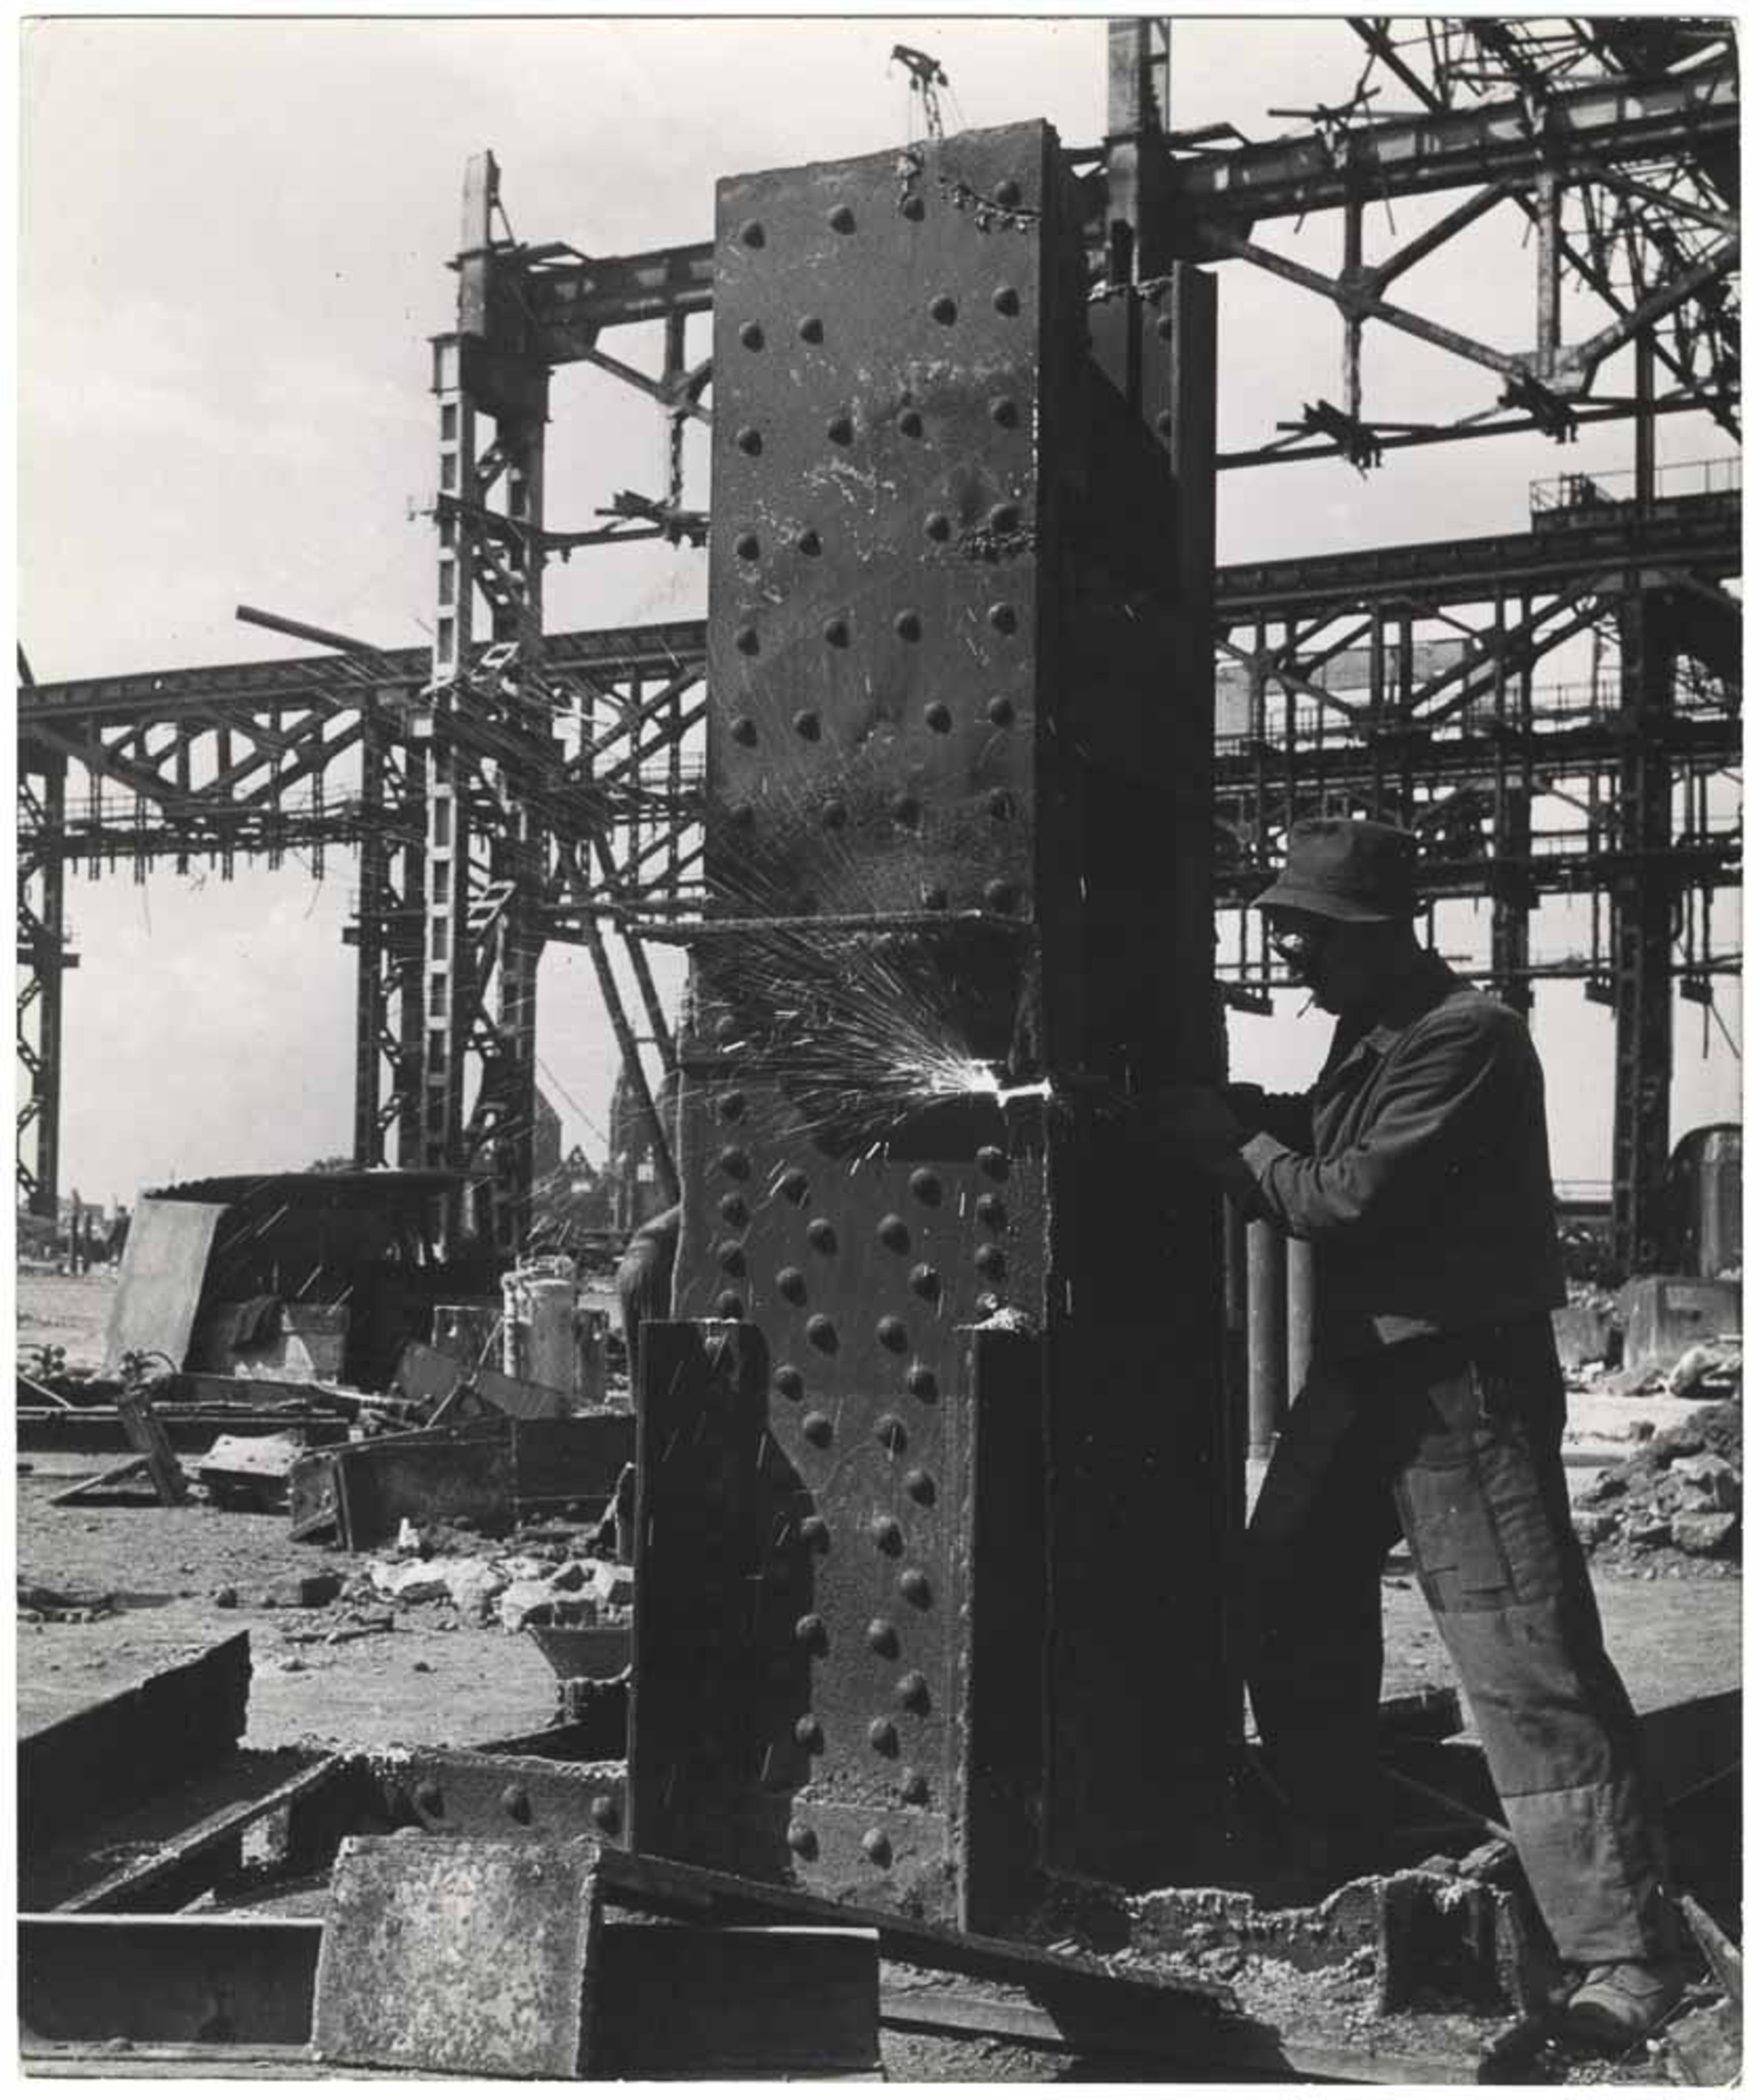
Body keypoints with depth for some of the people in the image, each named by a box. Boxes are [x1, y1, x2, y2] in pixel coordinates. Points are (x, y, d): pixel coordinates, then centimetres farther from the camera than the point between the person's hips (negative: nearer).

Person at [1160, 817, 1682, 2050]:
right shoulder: (1369, 1032, 13)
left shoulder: (1463, 1037, -19)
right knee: (1290, 1604, 16)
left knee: (1528, 1663, -10)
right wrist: (1242, 1119, -6)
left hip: (1467, 1382, -10)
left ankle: (1626, 1956, -5)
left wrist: (1235, 1142, -7)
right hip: (1365, 1368, 10)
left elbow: (1348, 1199, -22)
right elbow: (1319, 1150, 11)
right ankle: (1339, 1864, 34)